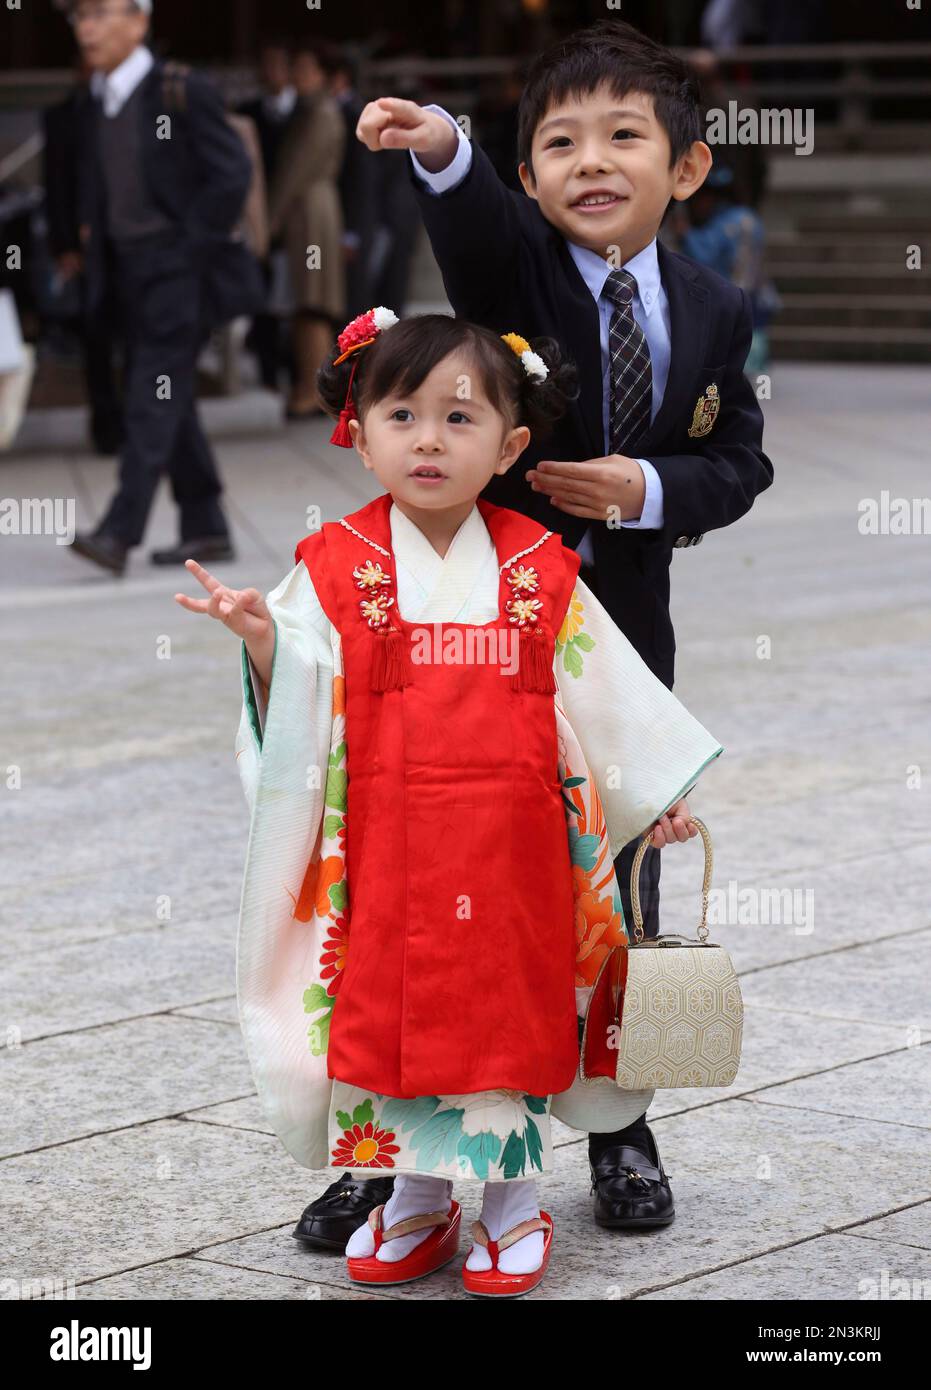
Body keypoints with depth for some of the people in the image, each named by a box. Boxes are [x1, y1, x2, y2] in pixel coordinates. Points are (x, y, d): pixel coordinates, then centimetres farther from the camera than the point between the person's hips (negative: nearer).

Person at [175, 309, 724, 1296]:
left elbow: (604, 692, 9)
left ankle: (513, 1201, 23)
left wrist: (661, 794, 11)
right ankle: (417, 1197, 24)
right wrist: (263, 645, -24)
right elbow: (297, 715, -5)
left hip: (513, 851, 0)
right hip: (386, 853, 0)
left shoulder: (538, 574, 1)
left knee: (512, 1013, 6)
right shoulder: (335, 571, -2)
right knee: (392, 1014, 7)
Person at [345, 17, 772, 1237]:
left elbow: (739, 464, 5)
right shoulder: (515, 266, -10)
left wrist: (650, 489, -16)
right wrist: (439, 148, -57)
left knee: (617, 894, 11)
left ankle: (621, 1136, 27)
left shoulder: (712, 313, 0)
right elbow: (472, 221, -33)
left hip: (620, 639, 2)